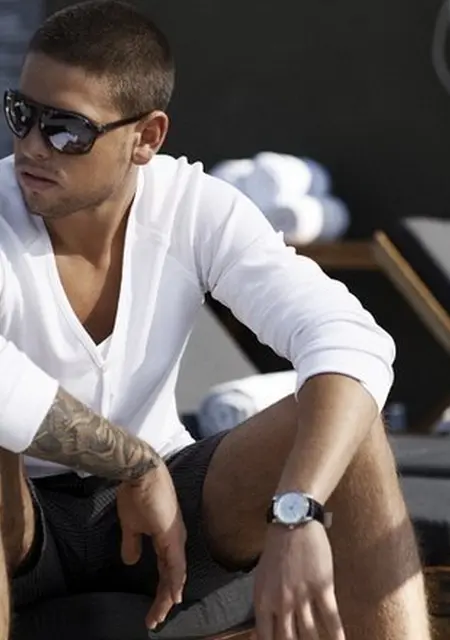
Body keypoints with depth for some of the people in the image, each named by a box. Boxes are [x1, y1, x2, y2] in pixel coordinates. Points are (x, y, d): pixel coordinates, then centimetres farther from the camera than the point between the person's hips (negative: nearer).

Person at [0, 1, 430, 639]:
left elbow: (352, 344, -26)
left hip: (164, 500, 3)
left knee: (346, 427, -23)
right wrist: (138, 463, -33)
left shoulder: (196, 209, -13)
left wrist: (296, 516, -41)